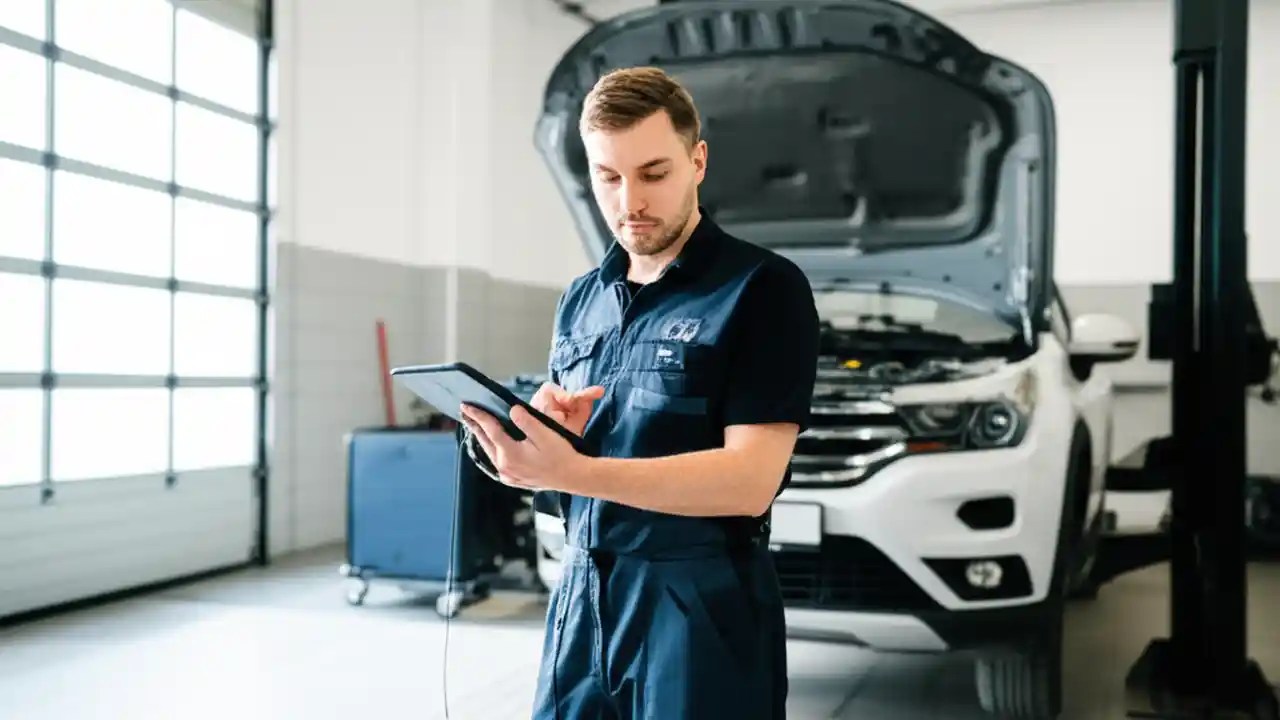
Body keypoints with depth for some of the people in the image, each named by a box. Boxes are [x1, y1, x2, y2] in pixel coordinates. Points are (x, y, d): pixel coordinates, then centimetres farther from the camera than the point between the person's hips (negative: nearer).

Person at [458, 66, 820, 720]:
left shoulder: (763, 287, -10)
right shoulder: (580, 299, 10)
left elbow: (749, 480, -18)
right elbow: (564, 461, 13)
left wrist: (569, 470, -27)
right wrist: (552, 432, -10)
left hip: (702, 609, -5)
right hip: (581, 595, 6)